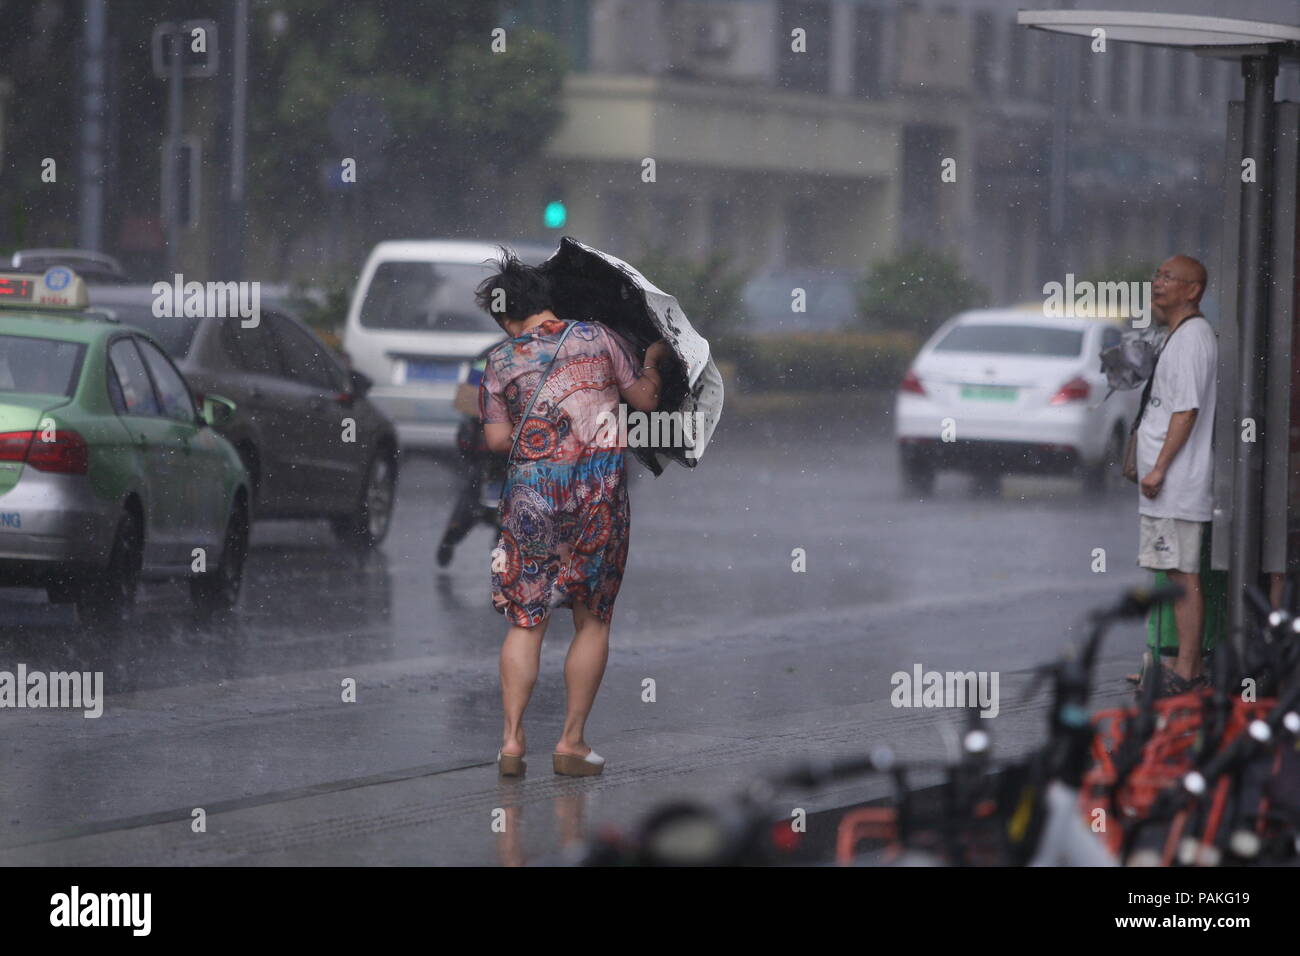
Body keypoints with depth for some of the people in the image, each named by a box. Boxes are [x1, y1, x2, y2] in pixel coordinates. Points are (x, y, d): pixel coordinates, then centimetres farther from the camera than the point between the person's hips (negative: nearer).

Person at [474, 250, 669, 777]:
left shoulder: (501, 361, 4)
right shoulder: (596, 337, 4)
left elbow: (497, 438, 1)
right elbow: (645, 398, 8)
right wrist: (652, 362, 29)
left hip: (530, 491, 0)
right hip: (599, 490, 0)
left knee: (526, 621, 8)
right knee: (593, 620, 9)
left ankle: (512, 741, 0)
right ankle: (571, 743, 6)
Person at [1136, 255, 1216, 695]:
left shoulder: (1192, 336, -13)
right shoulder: (1178, 335, 19)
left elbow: (1187, 410, -19)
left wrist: (1159, 468, -19)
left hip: (1177, 478, -10)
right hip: (1170, 481, 10)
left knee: (1183, 575, -9)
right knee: (1180, 575, 11)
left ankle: (1185, 672, -9)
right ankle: (1190, 664, 15)